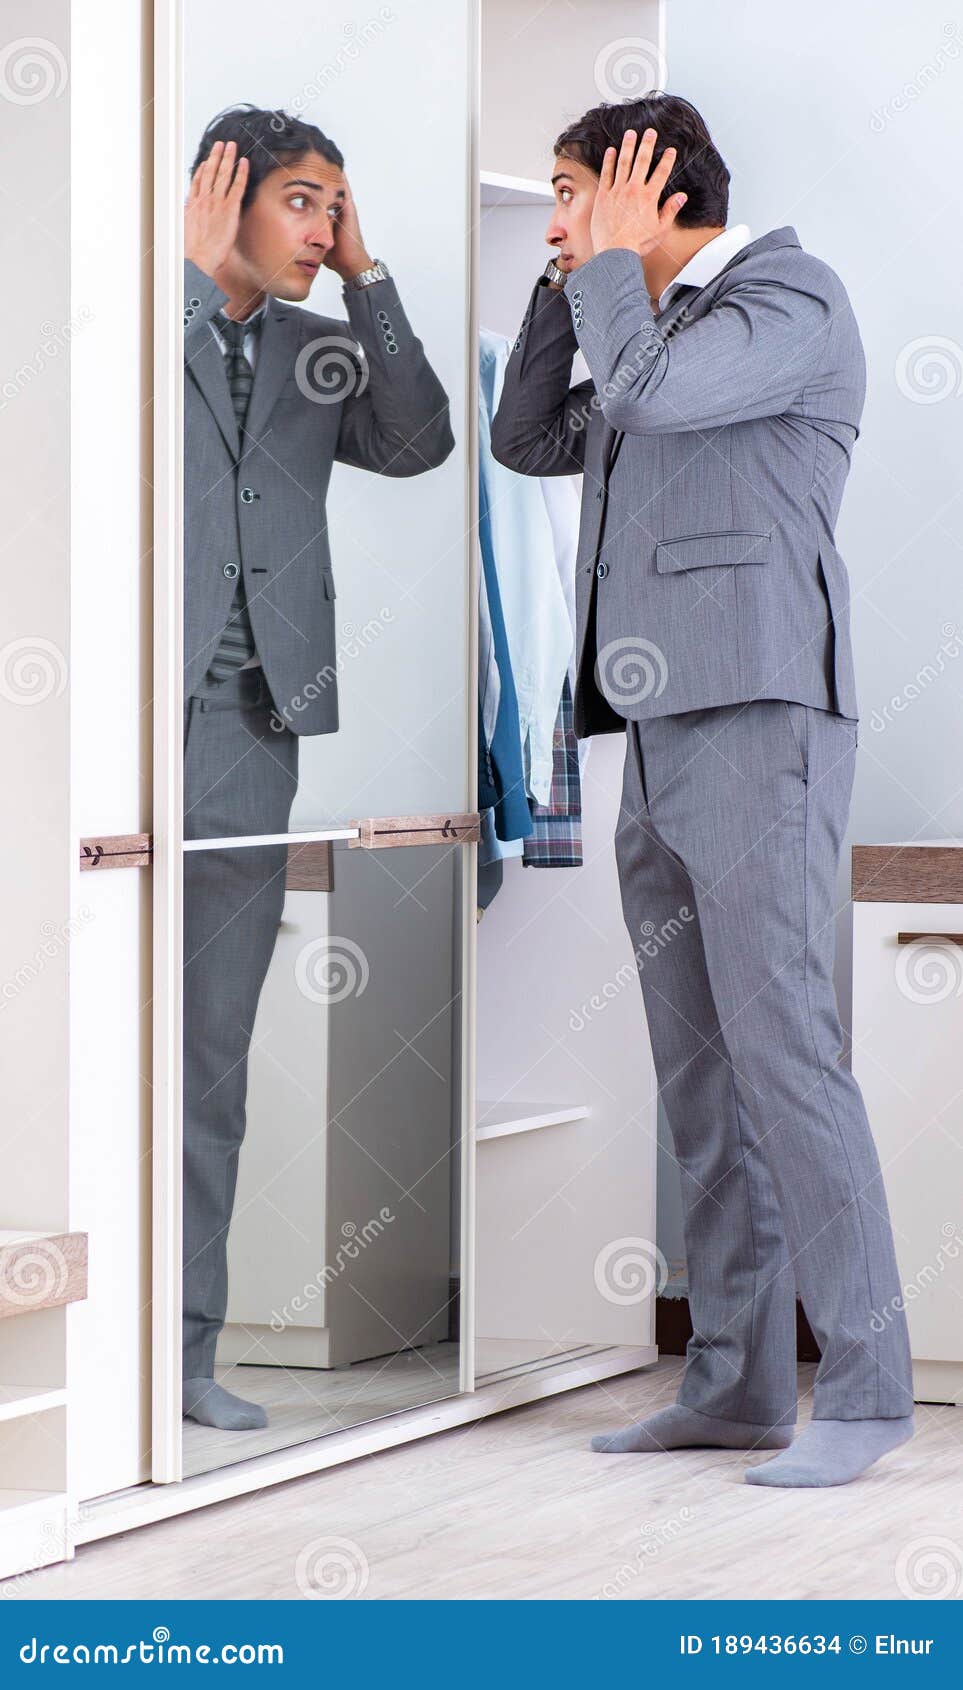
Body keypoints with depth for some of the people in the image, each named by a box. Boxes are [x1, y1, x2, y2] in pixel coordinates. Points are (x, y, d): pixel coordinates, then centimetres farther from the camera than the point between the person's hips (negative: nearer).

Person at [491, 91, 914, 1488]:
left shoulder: (790, 294, -5)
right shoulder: (663, 335, 23)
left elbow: (647, 393, -20)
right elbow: (529, 440, 27)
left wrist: (614, 259, -3)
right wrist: (570, 281, 17)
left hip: (760, 720, -10)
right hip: (662, 742, 10)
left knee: (780, 1049, -14)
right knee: (700, 1071, 7)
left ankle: (865, 1385, -11)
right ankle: (736, 1385, 9)